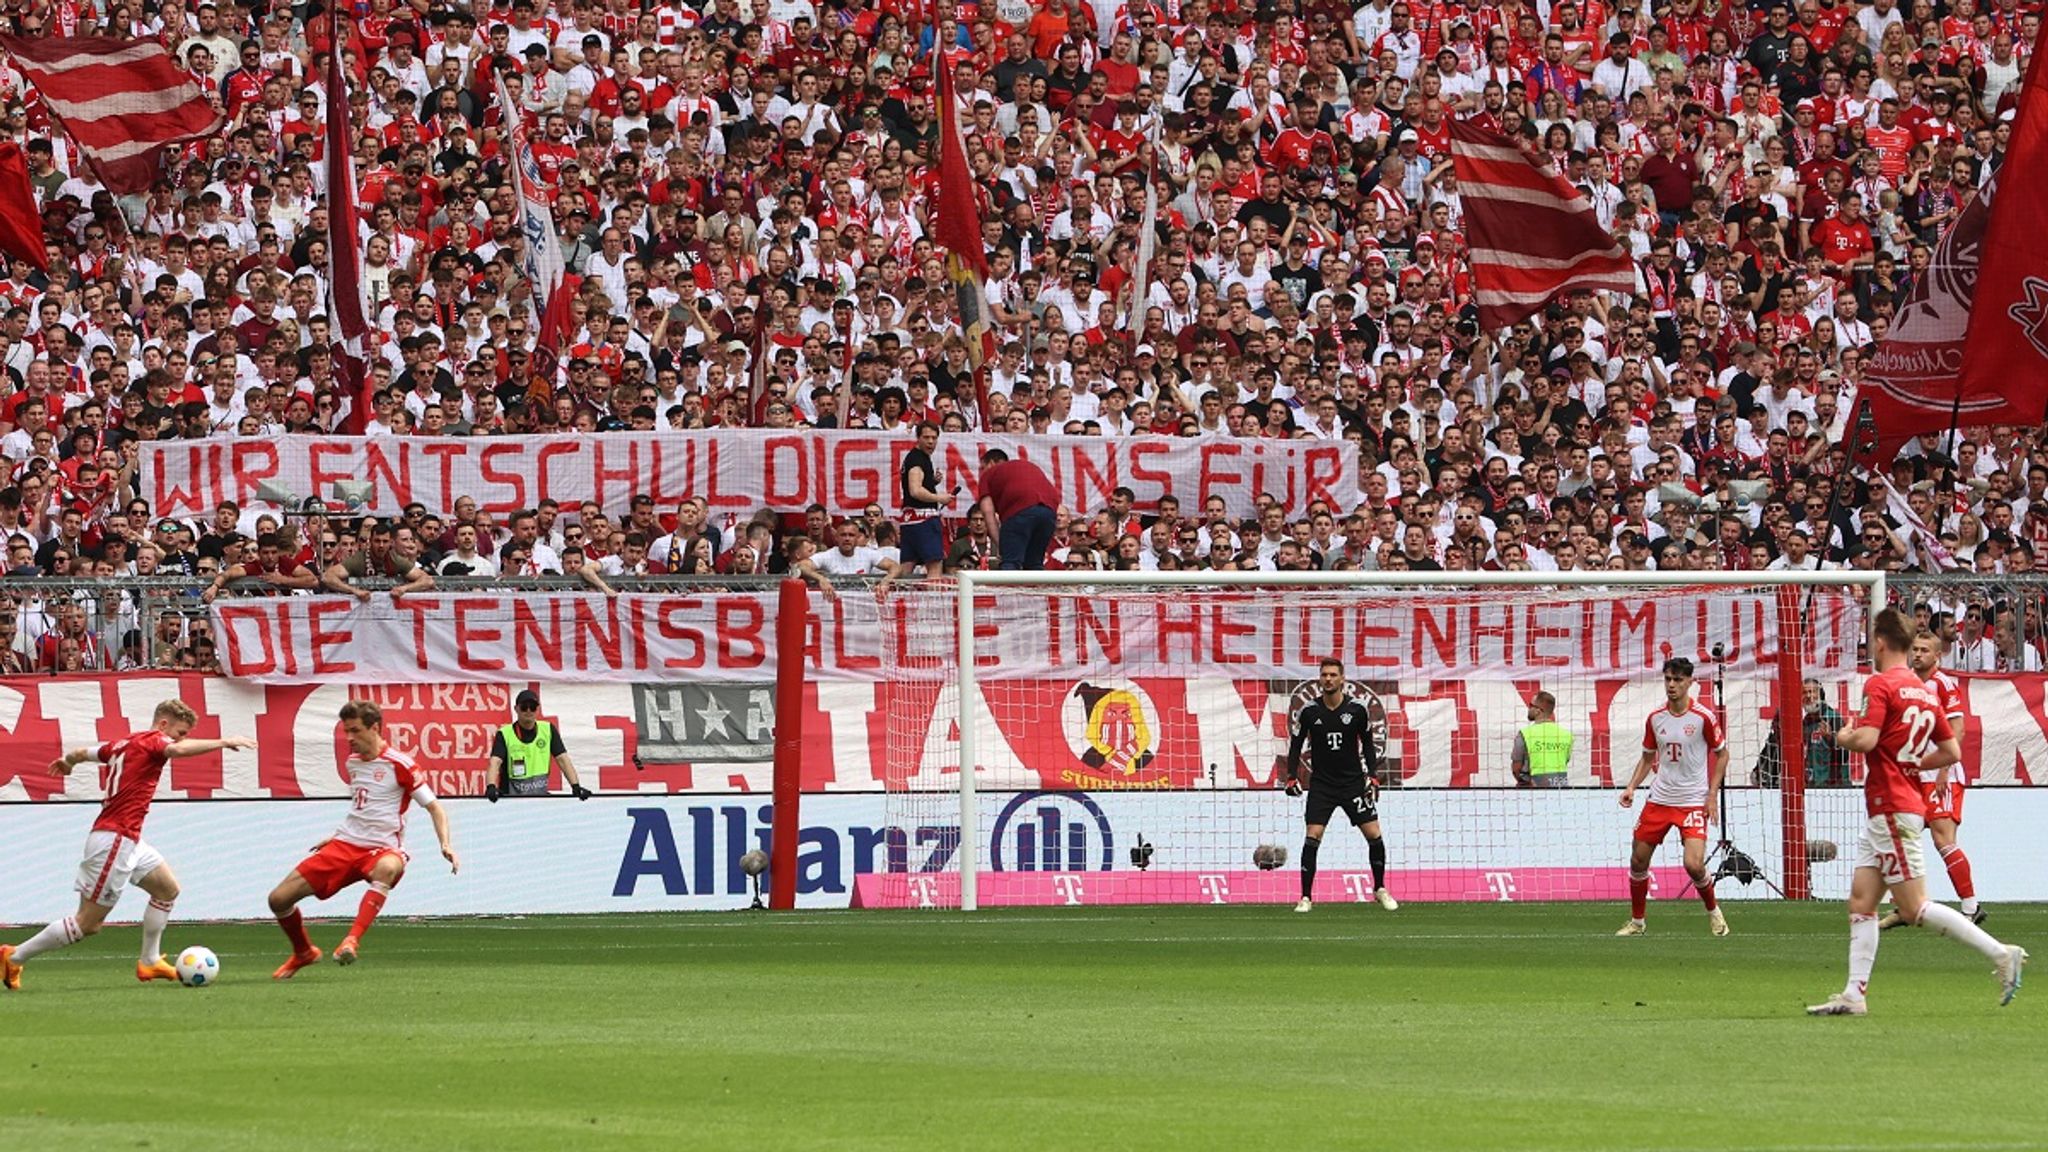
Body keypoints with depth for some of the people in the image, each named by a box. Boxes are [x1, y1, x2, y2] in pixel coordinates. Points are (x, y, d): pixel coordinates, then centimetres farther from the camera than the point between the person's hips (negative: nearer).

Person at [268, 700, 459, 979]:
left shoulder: (398, 764, -7)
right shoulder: (352, 763, 13)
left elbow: (433, 806, -4)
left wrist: (446, 845, -18)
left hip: (382, 848, -6)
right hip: (346, 844, 6)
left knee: (387, 868, -46)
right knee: (279, 898, -2)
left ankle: (352, 940, -50)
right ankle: (303, 953, 25)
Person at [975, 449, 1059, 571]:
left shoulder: (989, 473, 22)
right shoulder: (1029, 466, 36)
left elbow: (988, 511, 9)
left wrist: (999, 544, 5)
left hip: (1020, 510, -5)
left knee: (1010, 564, -6)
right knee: (1034, 565, 14)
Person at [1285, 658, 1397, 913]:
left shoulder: (1357, 710, -4)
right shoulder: (1309, 711, -5)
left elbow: (1368, 744, 7)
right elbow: (1296, 745, 5)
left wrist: (1373, 777, 0)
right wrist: (1292, 777, -4)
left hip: (1353, 783, 1)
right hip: (1321, 784, -1)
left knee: (1374, 835, -3)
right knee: (1312, 837, -13)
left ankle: (1380, 889, 16)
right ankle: (1306, 897, -5)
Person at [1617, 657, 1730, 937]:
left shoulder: (1704, 717, -9)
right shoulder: (1655, 719, 3)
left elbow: (1722, 754, 1)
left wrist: (1712, 794, -7)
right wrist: (1632, 787, 1)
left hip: (1693, 802, -5)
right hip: (1659, 799, 5)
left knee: (1694, 864, -18)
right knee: (1638, 860, 4)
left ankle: (1713, 911, 10)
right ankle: (1636, 921, 22)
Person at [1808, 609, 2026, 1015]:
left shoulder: (1880, 685, -12)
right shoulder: (1926, 691, 13)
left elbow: (1866, 740, -23)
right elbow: (1952, 751, 14)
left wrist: (1844, 737, -2)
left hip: (1892, 810, -9)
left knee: (1915, 908, -9)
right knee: (1861, 901, 9)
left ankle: (2000, 953, -13)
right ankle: (1855, 994, 5)